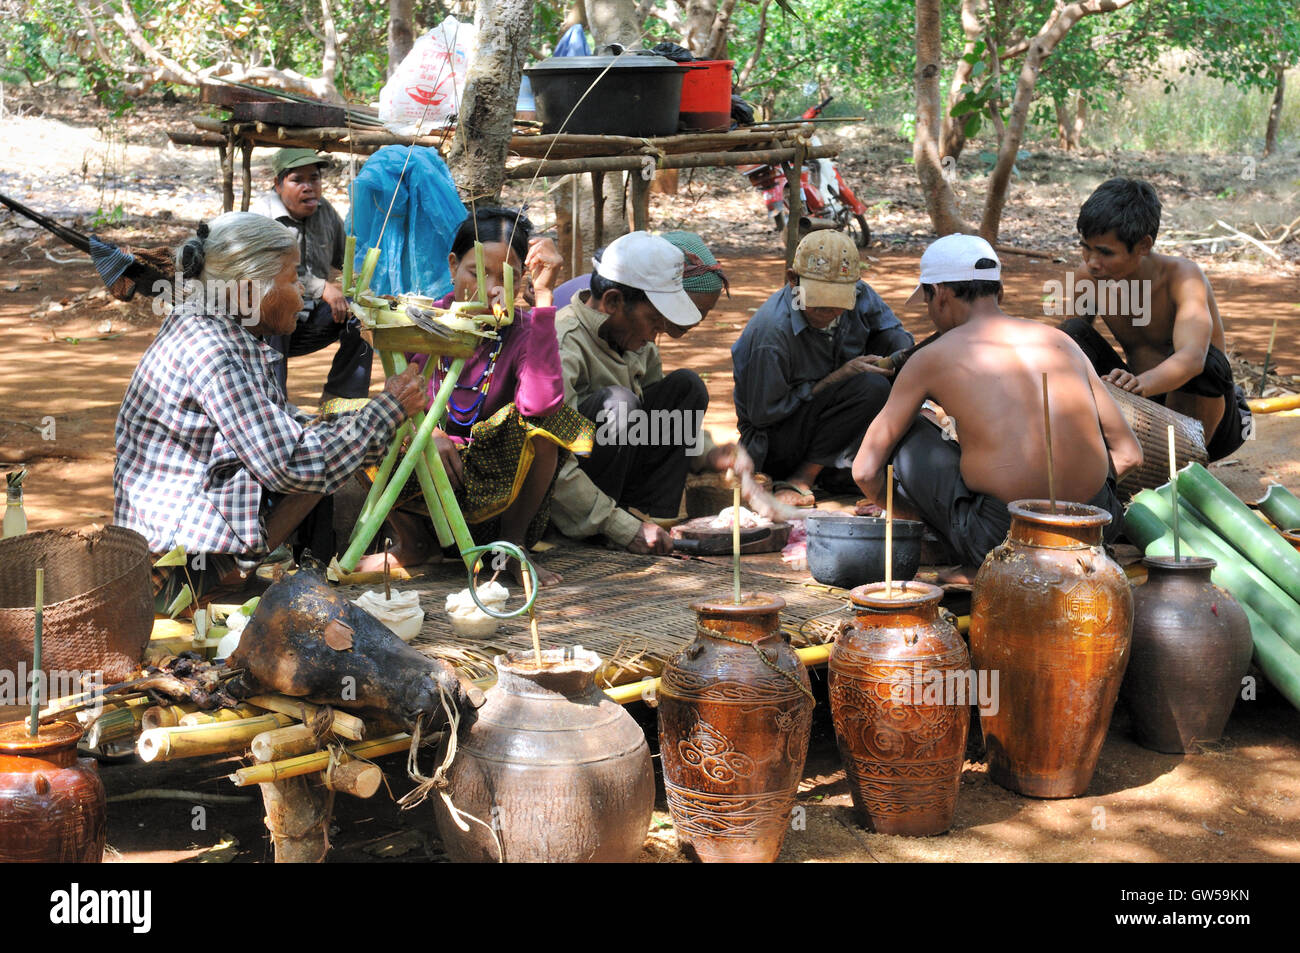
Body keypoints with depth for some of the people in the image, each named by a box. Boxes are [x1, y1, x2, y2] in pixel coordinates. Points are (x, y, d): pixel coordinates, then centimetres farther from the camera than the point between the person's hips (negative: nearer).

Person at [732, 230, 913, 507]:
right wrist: (839, 377, -22)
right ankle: (799, 479, -16)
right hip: (774, 444, -8)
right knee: (870, 387, -26)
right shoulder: (772, 330, -27)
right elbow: (763, 413, -22)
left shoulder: (859, 297, -8)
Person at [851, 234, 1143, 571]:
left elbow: (865, 471, 7)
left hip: (1002, 540, -4)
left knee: (903, 433, 16)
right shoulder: (1061, 342, 14)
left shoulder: (931, 358, 4)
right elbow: (1129, 454, 16)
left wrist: (907, 512, 27)